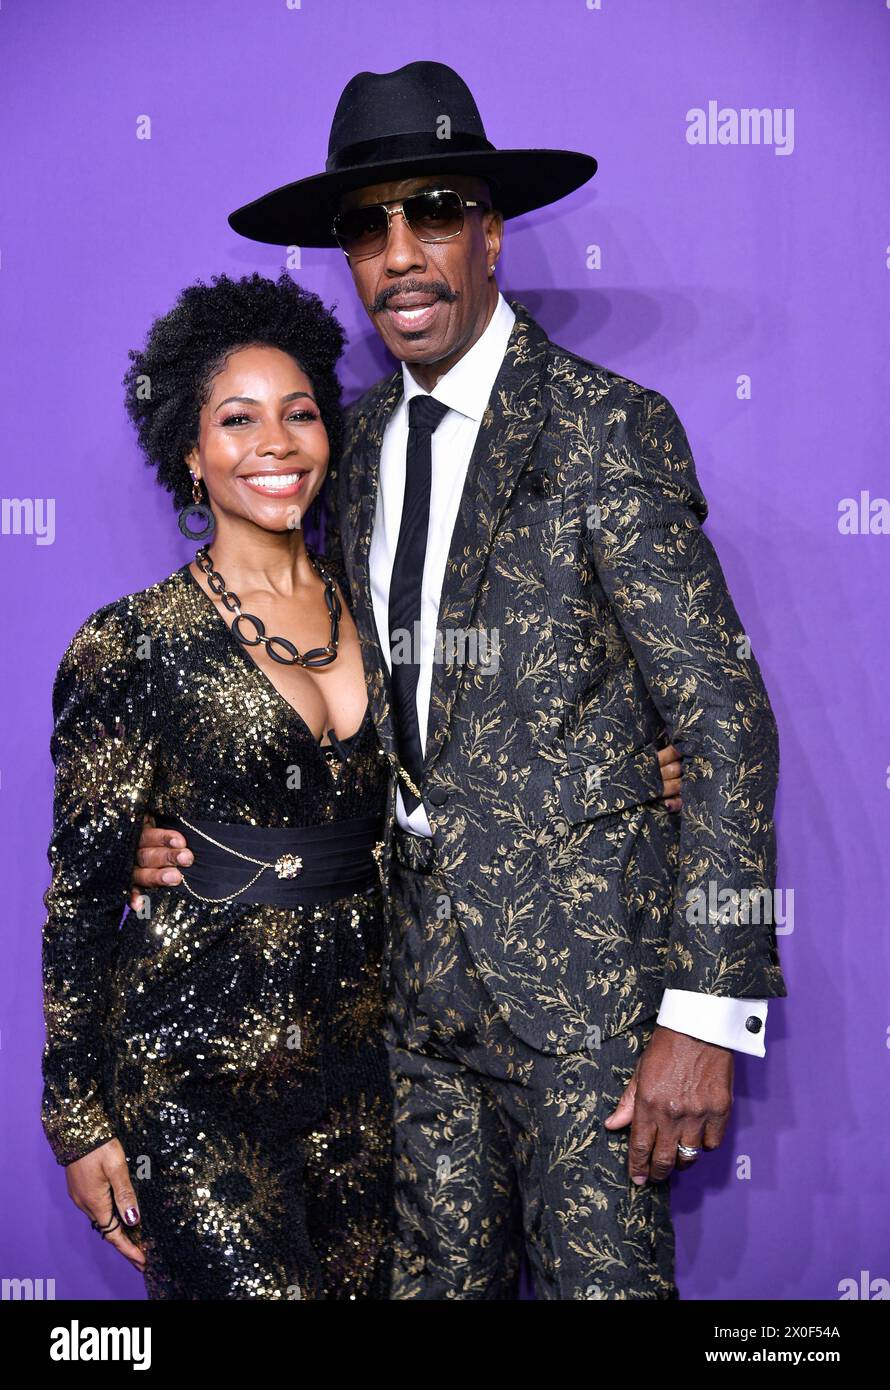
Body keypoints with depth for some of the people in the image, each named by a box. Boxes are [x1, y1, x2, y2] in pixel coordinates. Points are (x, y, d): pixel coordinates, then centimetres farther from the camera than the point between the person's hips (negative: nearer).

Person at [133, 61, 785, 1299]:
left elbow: (725, 723, -13)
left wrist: (708, 1012, -16)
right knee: (434, 1277, 16)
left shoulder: (608, 429, -11)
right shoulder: (357, 440, 8)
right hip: (419, 968, 6)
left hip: (581, 966, -6)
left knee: (603, 1278, 3)